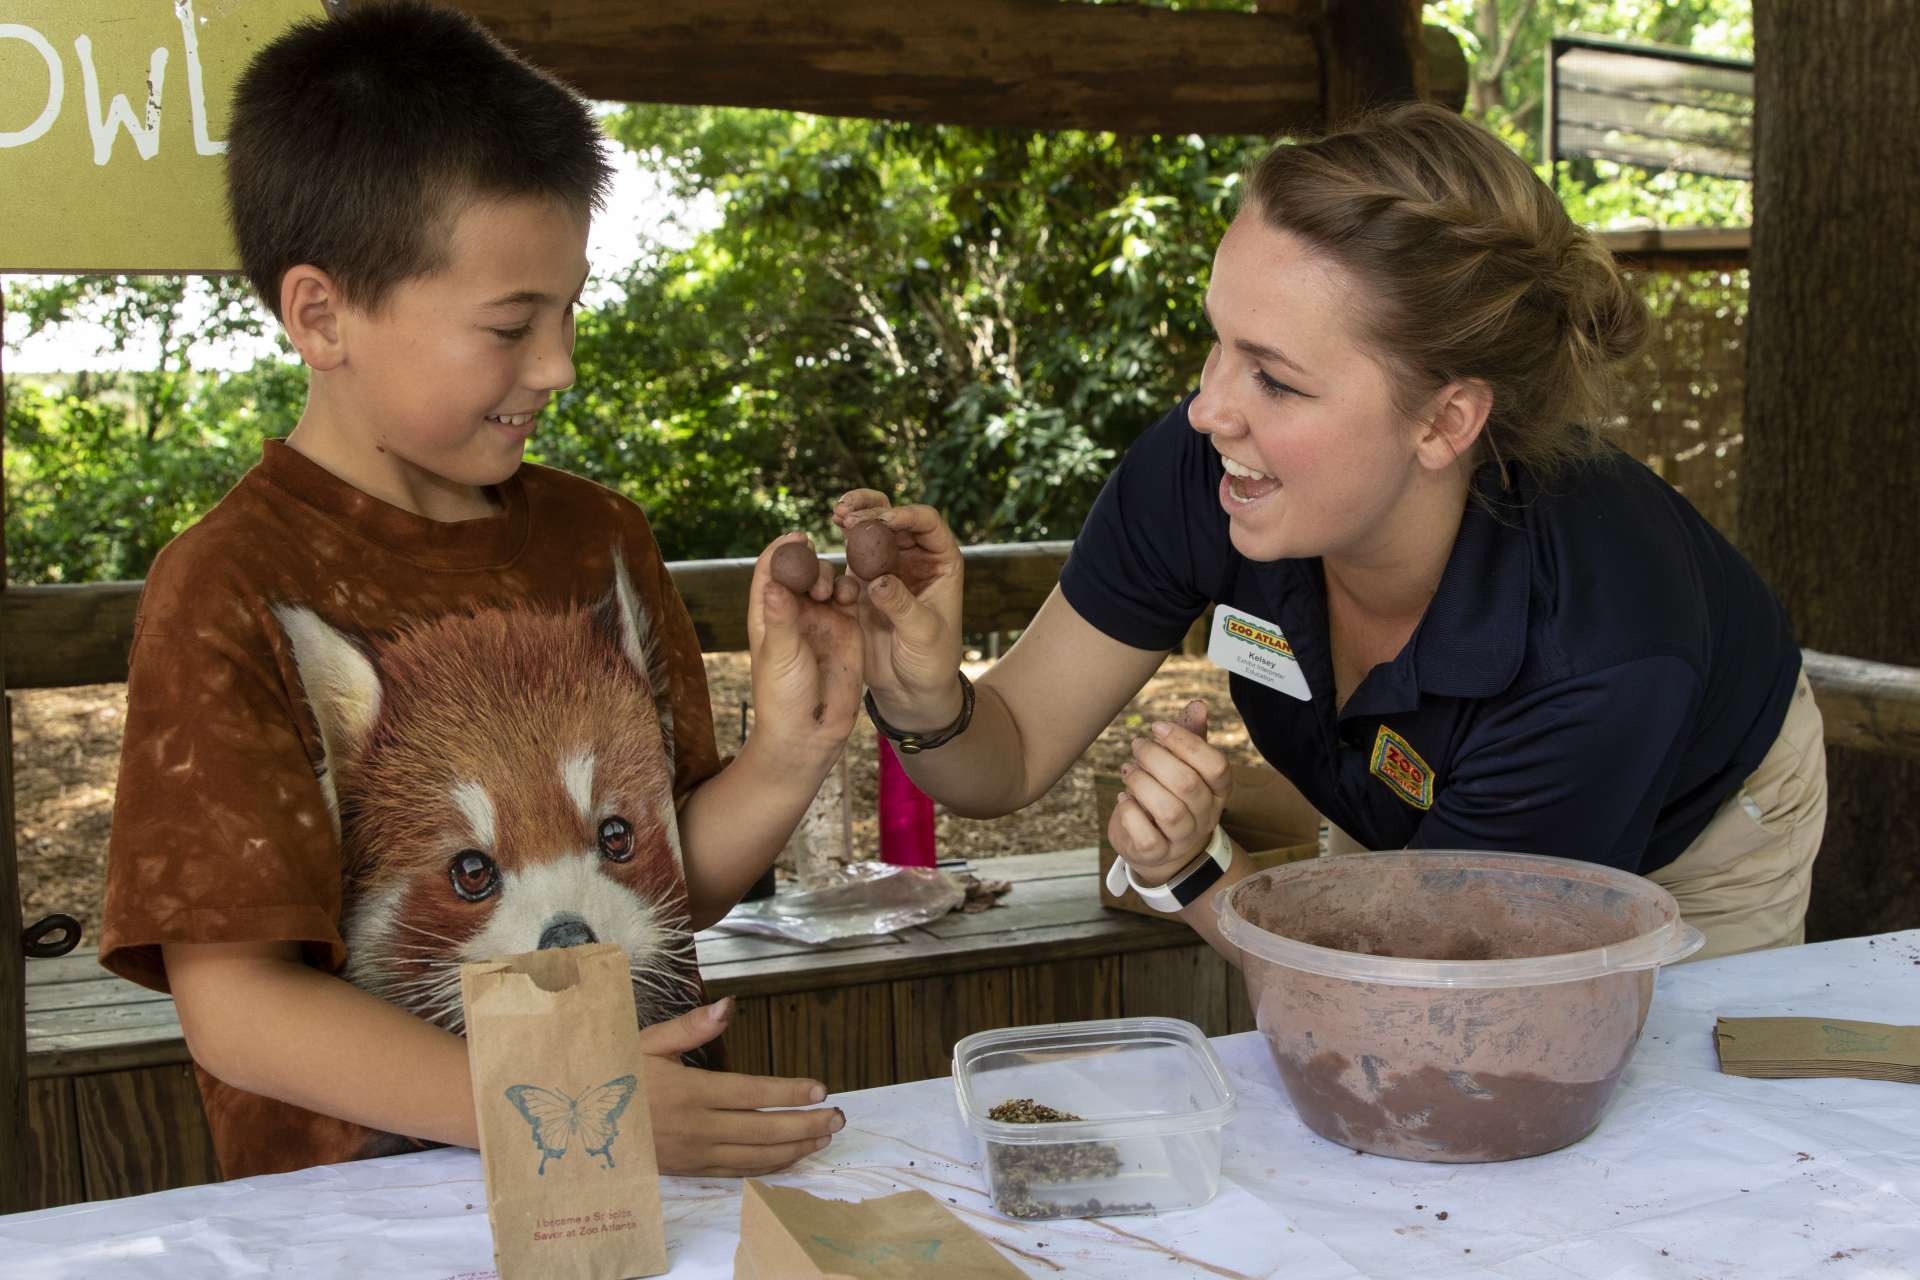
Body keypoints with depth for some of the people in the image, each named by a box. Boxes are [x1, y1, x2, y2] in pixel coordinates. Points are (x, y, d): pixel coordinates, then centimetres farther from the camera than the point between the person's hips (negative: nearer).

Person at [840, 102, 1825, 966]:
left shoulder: (1604, 657, -42)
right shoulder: (1196, 470, -32)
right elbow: (1009, 762, -20)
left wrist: (1196, 869, -48)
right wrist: (924, 703, -42)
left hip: (1691, 843, -2)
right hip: (1405, 826, 3)